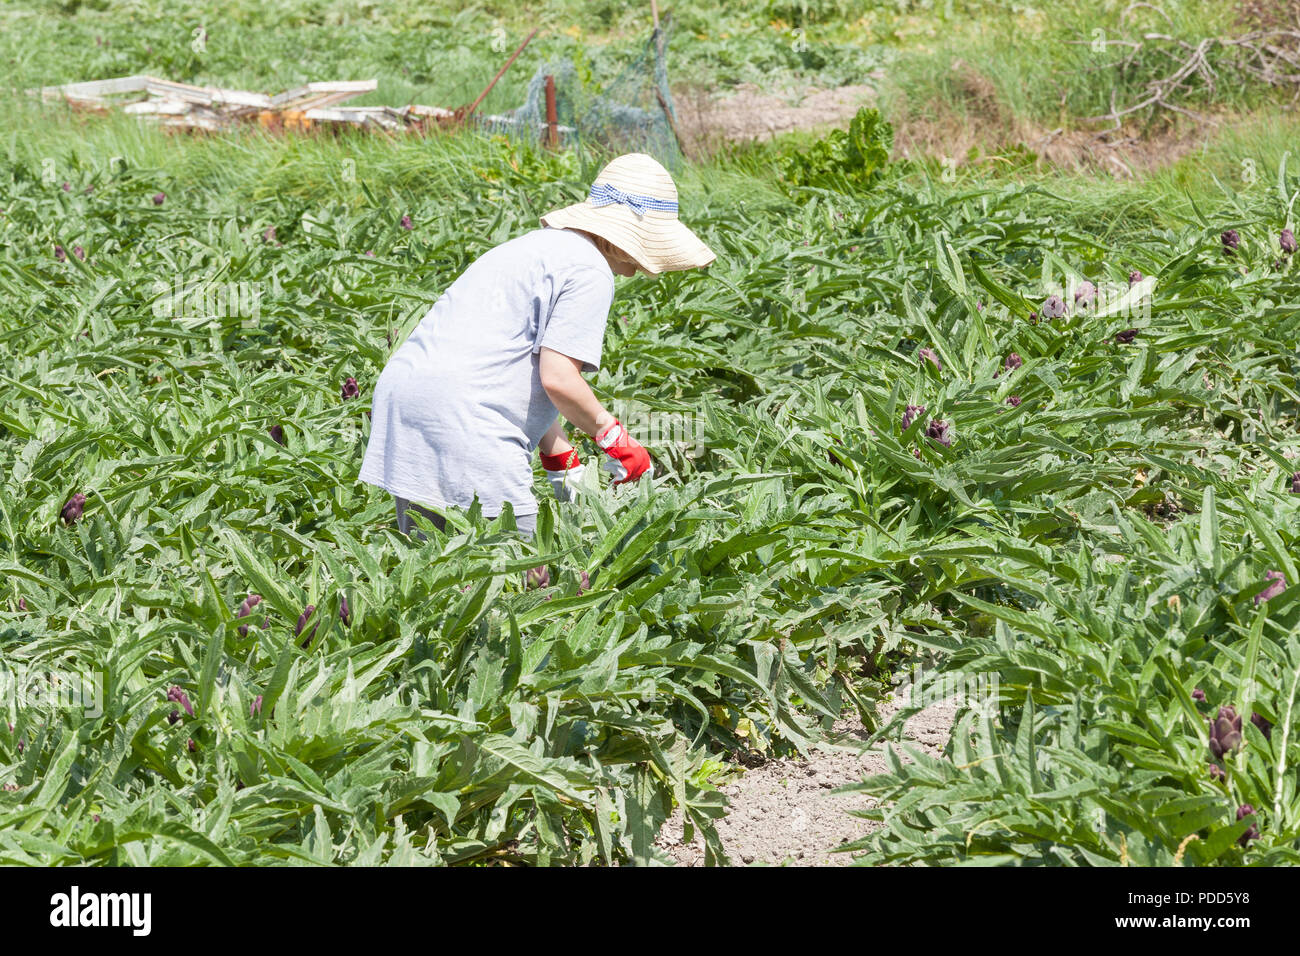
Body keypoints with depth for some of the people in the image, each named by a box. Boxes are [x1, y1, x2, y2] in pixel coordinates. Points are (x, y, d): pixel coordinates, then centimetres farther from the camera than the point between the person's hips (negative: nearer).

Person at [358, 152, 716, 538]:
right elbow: (558, 379, -14)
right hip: (464, 416, -10)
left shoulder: (537, 245, 26)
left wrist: (564, 463, 29)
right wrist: (613, 436, 2)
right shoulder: (591, 271, -5)